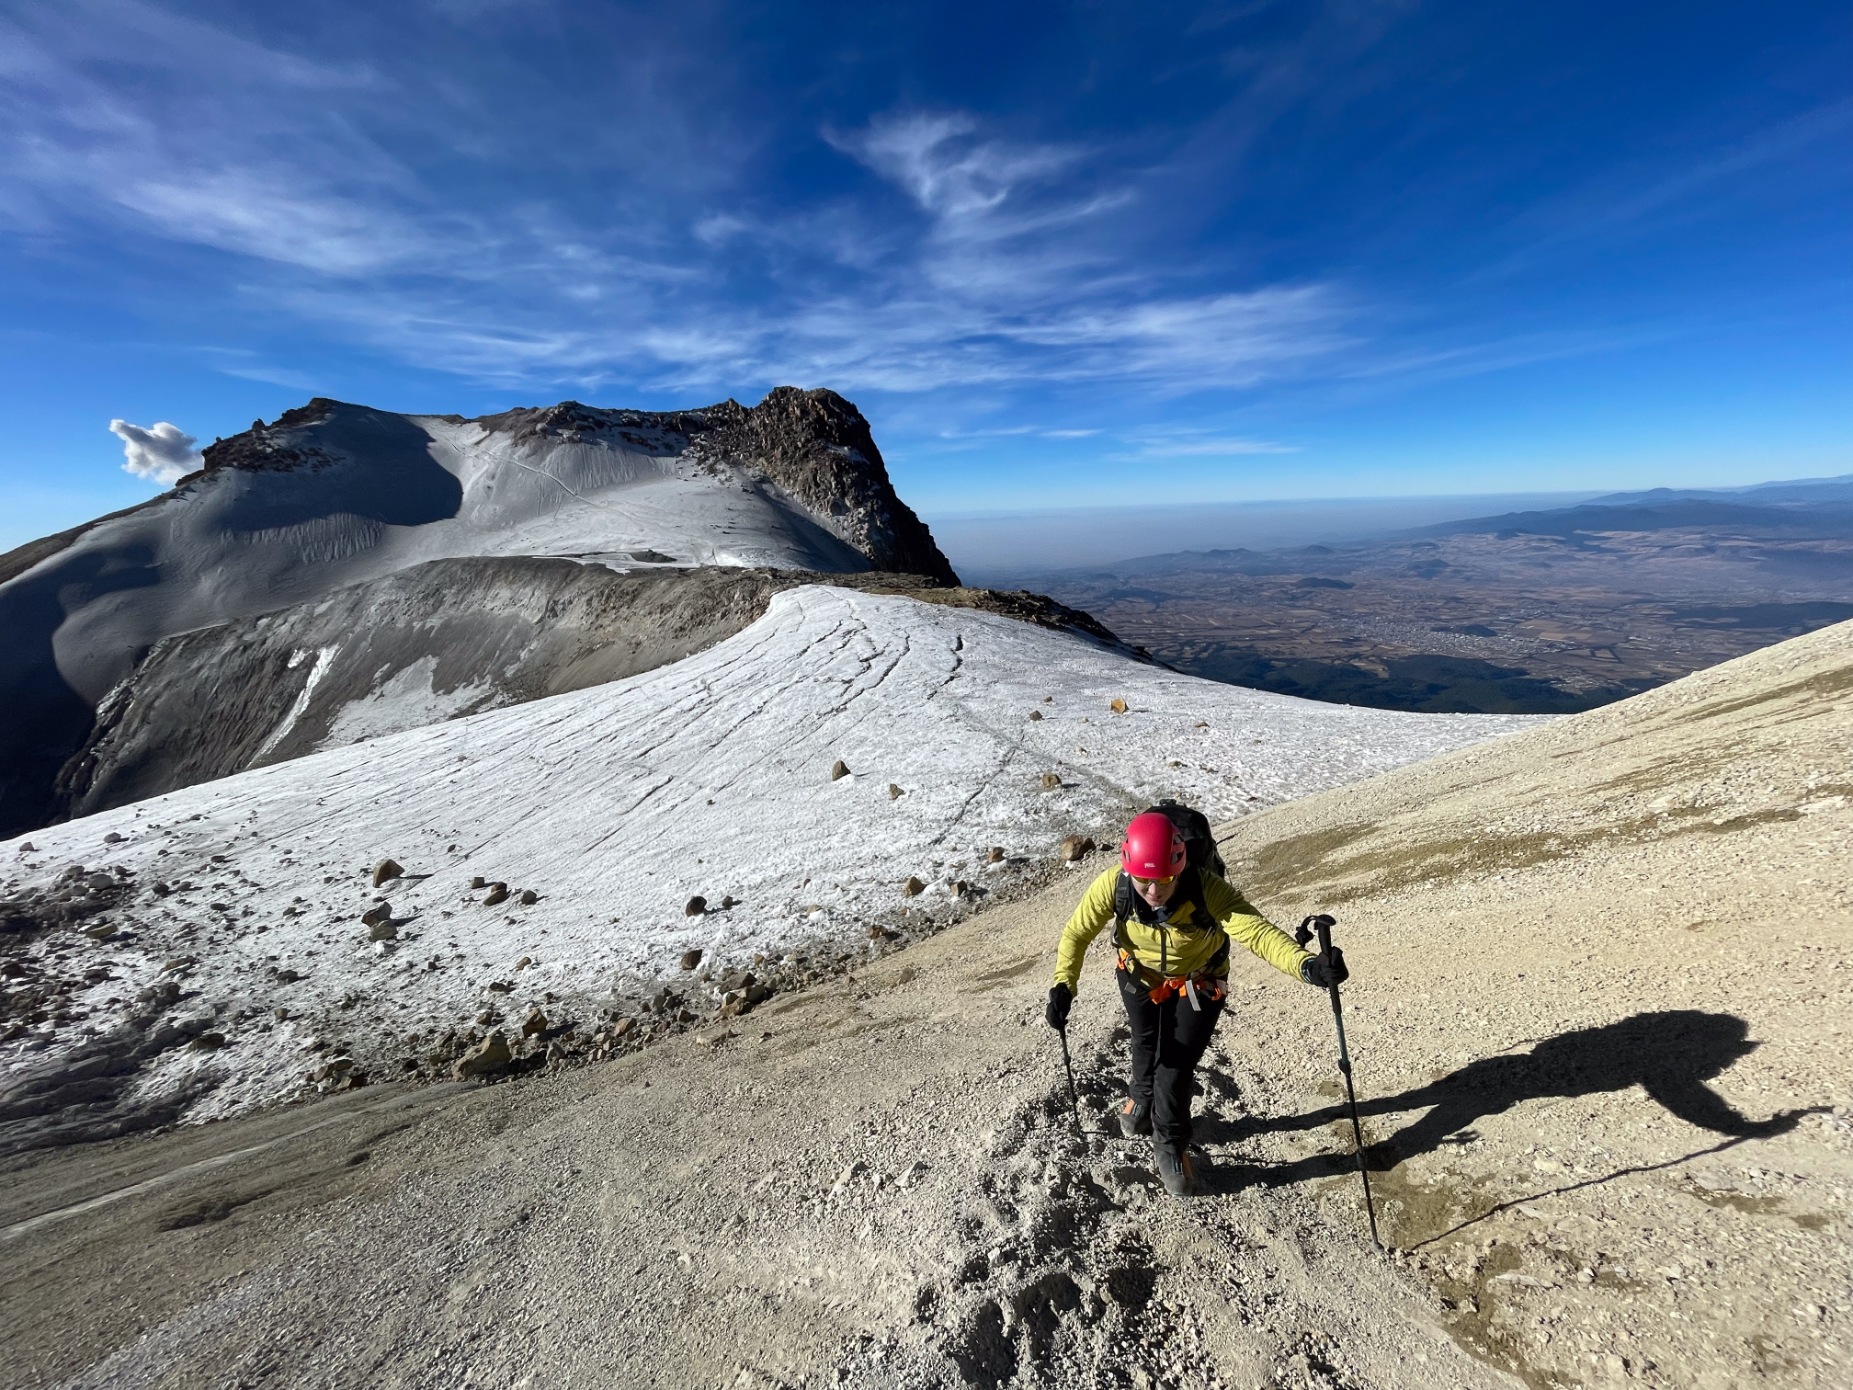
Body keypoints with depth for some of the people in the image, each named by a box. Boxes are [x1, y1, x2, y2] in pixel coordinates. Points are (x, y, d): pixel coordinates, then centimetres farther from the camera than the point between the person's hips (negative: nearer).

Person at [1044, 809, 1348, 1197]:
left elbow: (1257, 931, -48)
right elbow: (1077, 933, -21)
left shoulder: (1207, 889, -39)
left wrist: (1307, 965, -65)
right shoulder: (1113, 885, -34)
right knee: (1146, 1052, 25)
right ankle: (1143, 1100, 60)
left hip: (1197, 986, -2)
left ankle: (1171, 1147, 32)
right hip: (1140, 979, 2)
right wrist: (1063, 984, -33)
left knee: (1174, 1071, 1)